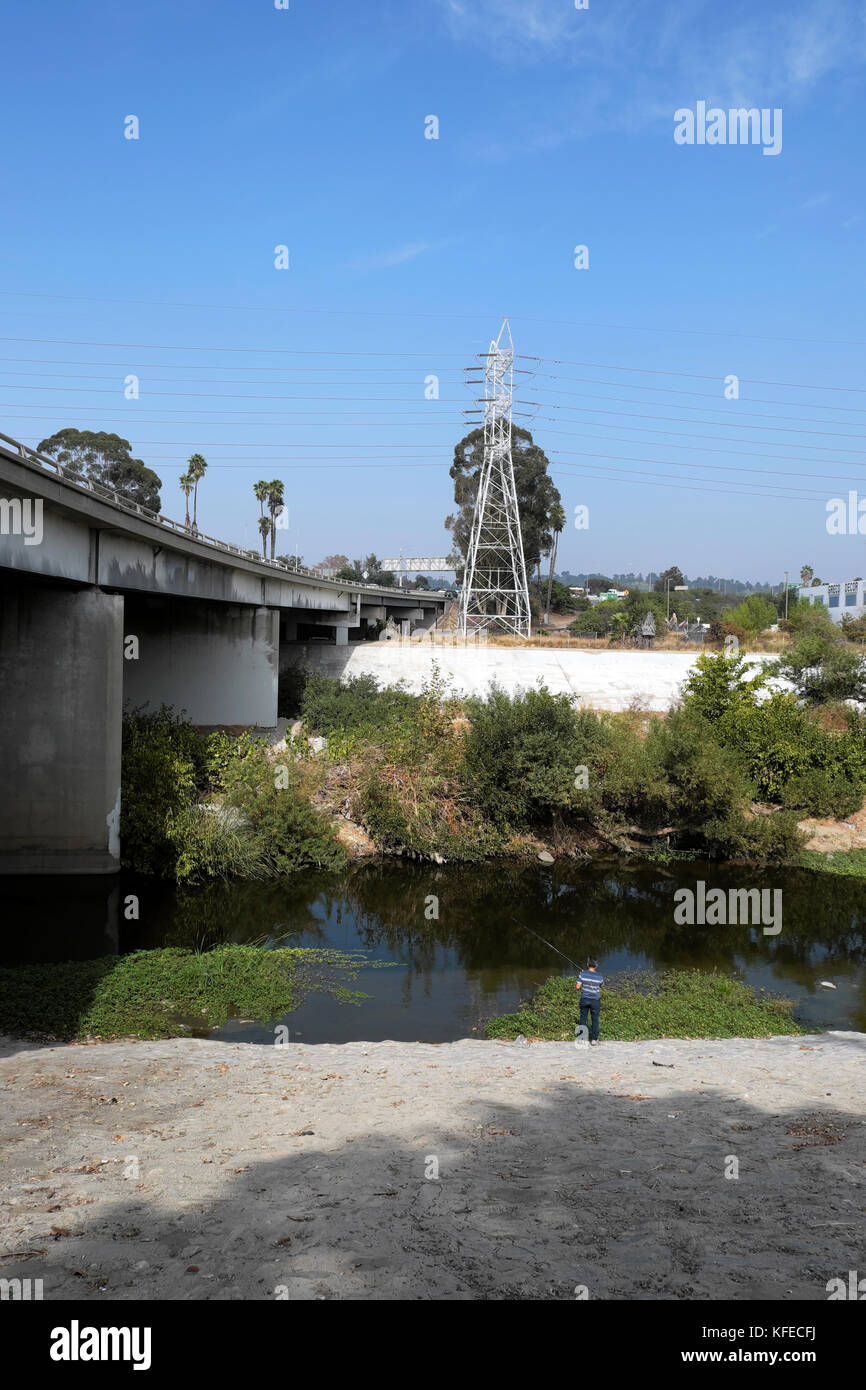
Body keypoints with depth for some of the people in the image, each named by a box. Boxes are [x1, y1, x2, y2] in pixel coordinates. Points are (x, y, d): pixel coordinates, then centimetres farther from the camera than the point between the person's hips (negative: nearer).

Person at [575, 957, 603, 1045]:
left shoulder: (582, 974, -14)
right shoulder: (599, 976, -13)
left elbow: (577, 987, -11)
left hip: (584, 999, 1)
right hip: (595, 1000, -1)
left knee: (583, 1018, 16)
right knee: (595, 1019, 12)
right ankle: (594, 1039, 17)